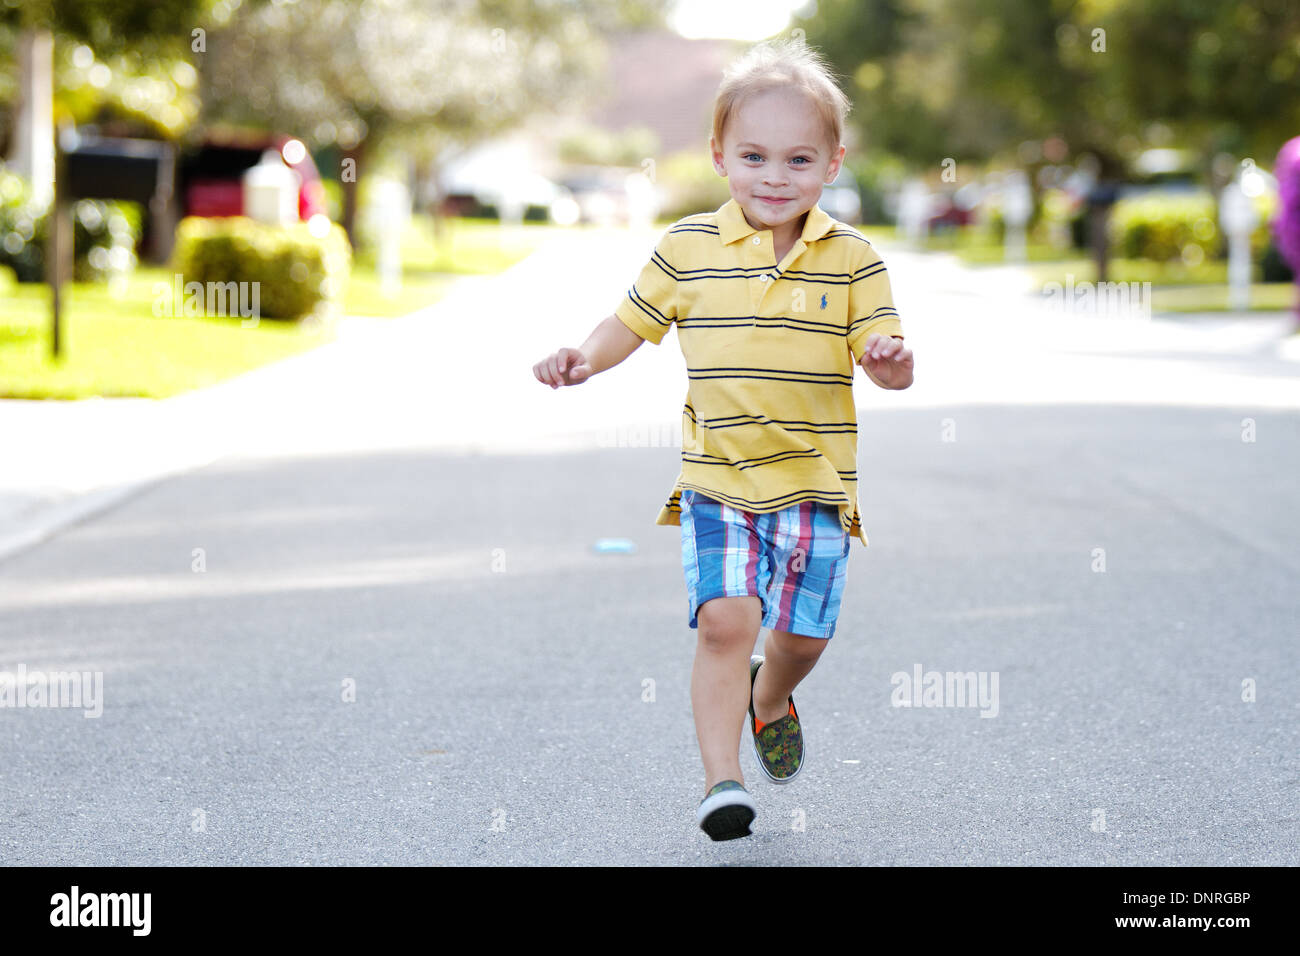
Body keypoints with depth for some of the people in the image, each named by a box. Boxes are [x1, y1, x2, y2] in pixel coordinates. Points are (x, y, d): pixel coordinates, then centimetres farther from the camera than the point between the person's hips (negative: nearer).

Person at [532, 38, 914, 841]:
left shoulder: (852, 259, -2)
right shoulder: (688, 248, -1)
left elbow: (884, 357, -5)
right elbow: (635, 320, 10)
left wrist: (891, 360, -29)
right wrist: (588, 358, -9)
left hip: (817, 481, 1)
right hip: (717, 479, -1)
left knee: (804, 634, 11)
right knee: (724, 620, -16)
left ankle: (770, 700, 45)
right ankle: (721, 779, -8)